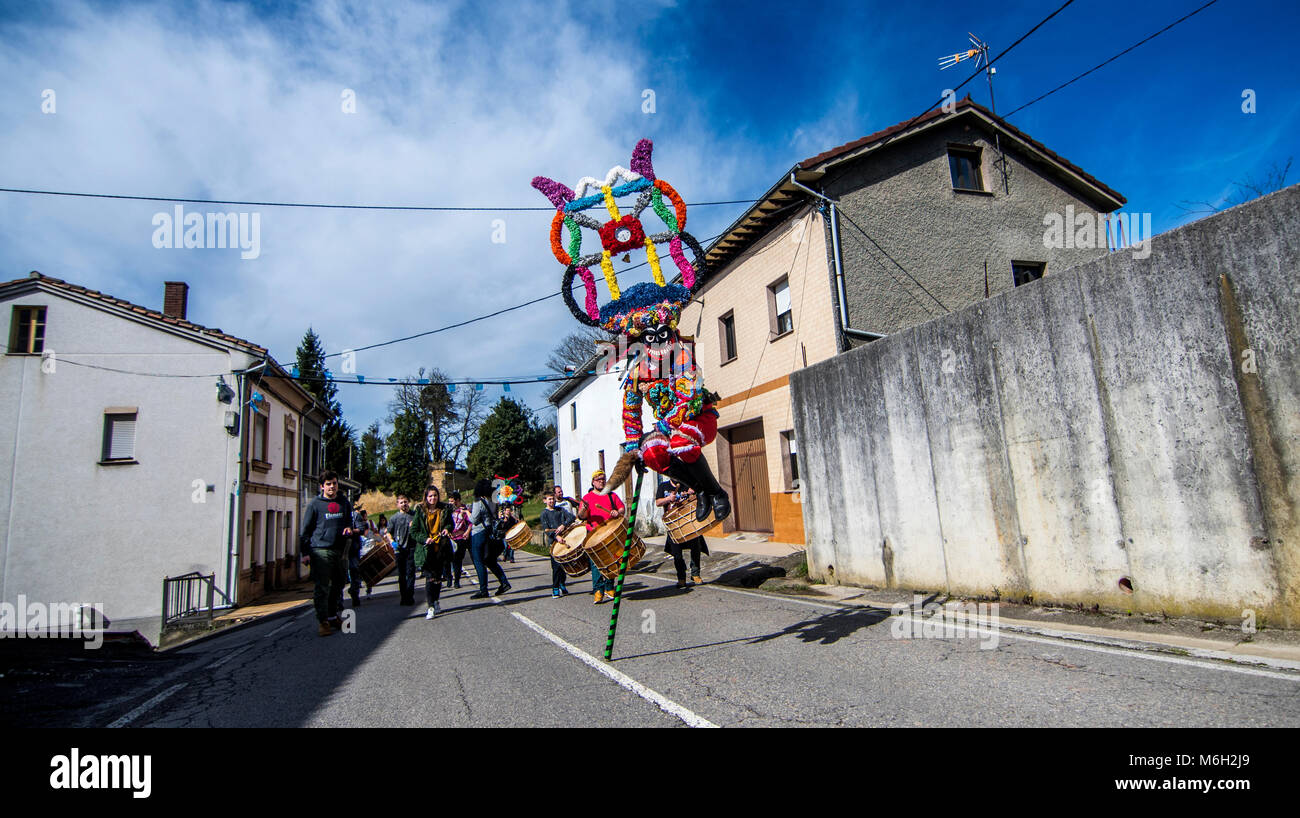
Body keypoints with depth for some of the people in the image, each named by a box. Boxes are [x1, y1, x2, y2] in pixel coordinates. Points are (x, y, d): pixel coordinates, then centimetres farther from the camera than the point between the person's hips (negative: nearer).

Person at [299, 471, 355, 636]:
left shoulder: (344, 503, 12)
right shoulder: (315, 504, 0)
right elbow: (306, 529, 1)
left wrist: (349, 529, 1)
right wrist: (305, 552, -5)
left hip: (340, 551, 5)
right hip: (321, 550, -4)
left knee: (337, 586, 12)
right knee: (322, 588, -5)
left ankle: (333, 616, 25)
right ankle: (323, 621, 0)